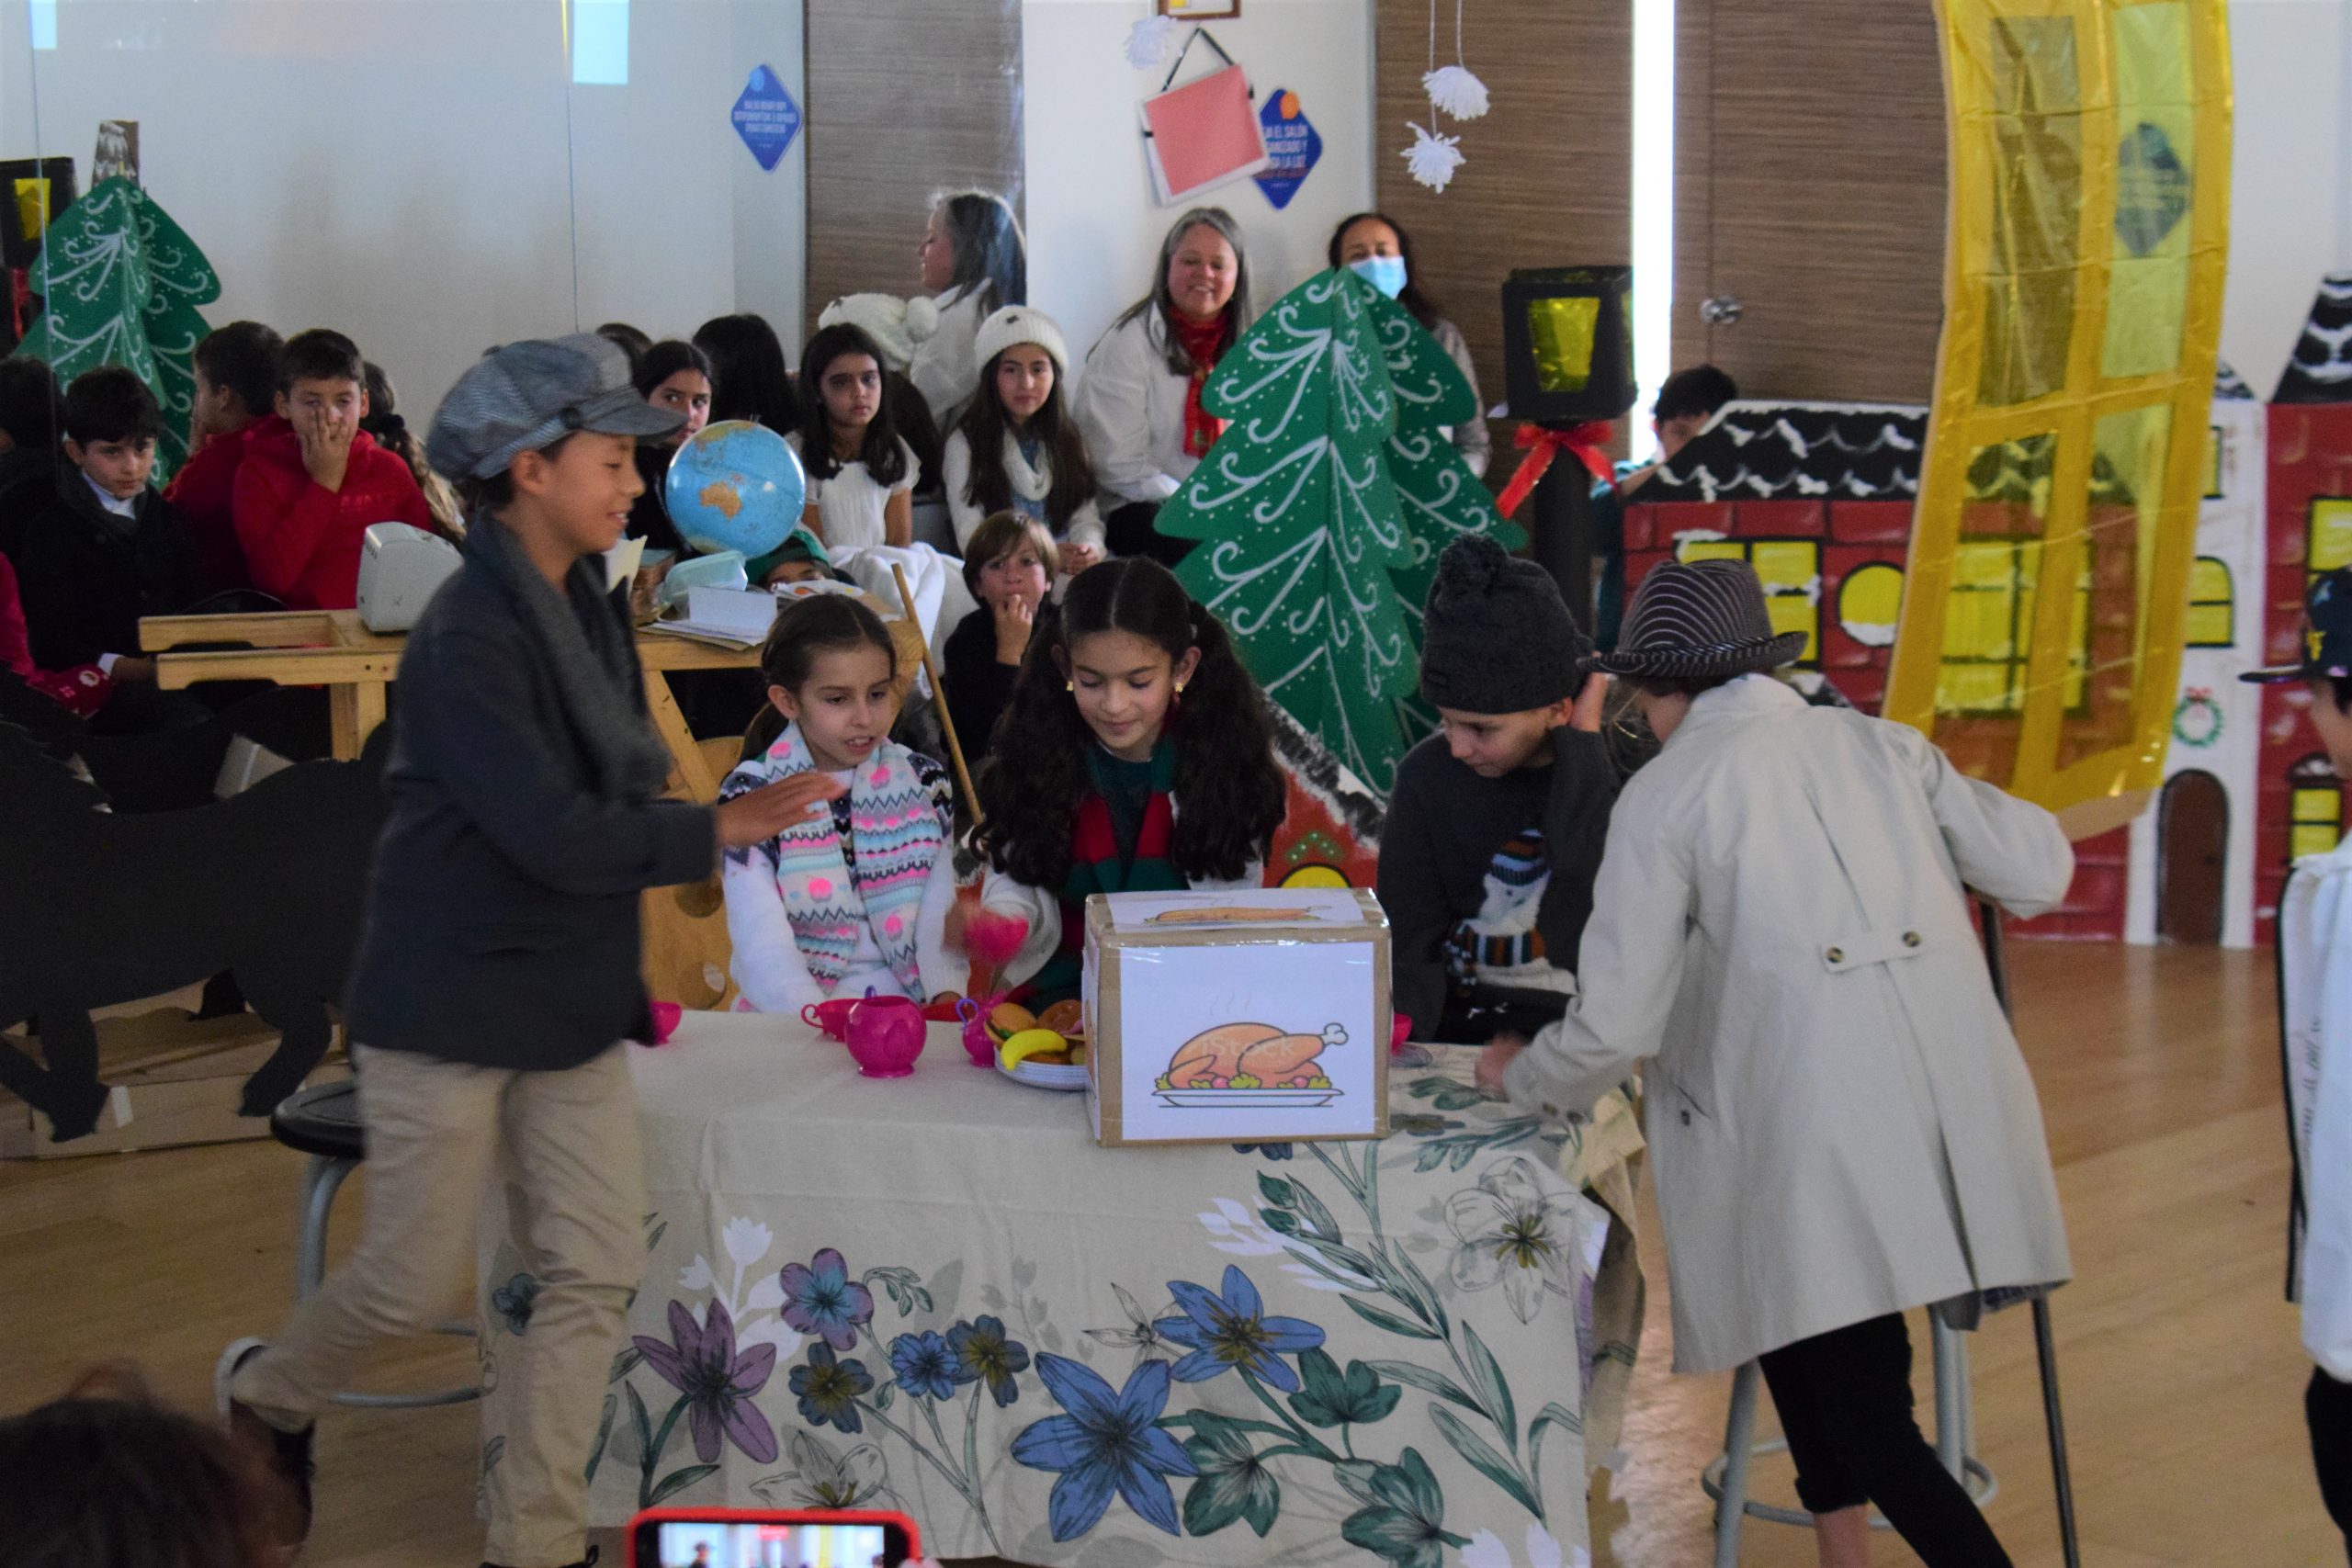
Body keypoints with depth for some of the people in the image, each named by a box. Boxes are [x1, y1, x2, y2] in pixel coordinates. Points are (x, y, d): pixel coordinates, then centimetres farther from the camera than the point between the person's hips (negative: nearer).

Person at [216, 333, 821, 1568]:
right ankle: (268, 1393, 34)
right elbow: (549, 833, -25)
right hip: (453, 1001, -8)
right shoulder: (470, 636, -20)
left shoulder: (582, 607, 7)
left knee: (595, 1274, 3)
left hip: (569, 1000, 8)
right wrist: (711, 833, -16)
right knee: (415, 1281, 4)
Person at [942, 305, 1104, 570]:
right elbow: (971, 540, -5)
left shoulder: (1067, 439, 18)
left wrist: (1090, 549, -13)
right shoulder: (965, 443, 2)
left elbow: (1086, 518, 13)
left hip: (1069, 572, 5)